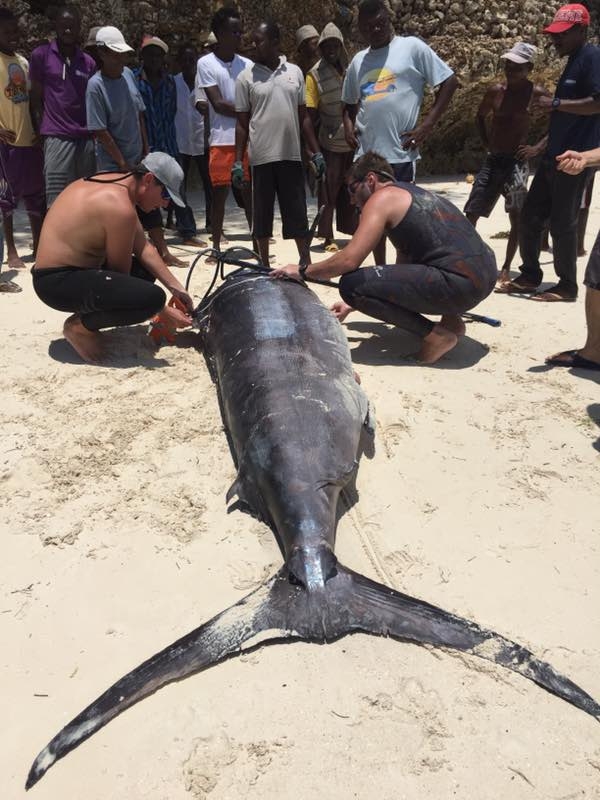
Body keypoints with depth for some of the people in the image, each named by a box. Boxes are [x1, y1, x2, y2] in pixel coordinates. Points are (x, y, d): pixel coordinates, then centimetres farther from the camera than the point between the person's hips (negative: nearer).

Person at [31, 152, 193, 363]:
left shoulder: (116, 185, 8)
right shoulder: (119, 206, -22)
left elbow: (144, 249, 10)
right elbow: (120, 274, -14)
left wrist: (176, 288, 7)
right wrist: (164, 311, -8)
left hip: (73, 269, 10)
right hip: (59, 282, -10)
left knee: (147, 271, 19)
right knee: (153, 297, -26)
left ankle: (85, 317, 10)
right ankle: (80, 326, -4)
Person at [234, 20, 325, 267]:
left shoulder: (294, 72, 8)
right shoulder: (246, 77, 2)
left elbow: (303, 116, 11)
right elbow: (242, 123, 2)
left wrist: (316, 153, 6)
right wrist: (237, 162, -4)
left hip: (292, 155, 2)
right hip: (262, 156, -1)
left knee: (297, 213, 5)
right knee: (262, 213, 5)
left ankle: (306, 263, 15)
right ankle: (265, 266, 15)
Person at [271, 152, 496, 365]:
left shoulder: (383, 197, -2)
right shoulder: (415, 194, 25)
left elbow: (349, 260, -13)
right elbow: (409, 264, 31)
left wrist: (303, 271, 5)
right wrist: (355, 303, 34)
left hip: (460, 283, -10)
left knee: (351, 284, -12)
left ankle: (434, 334, -7)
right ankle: (450, 319, 17)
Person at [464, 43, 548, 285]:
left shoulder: (537, 94, -7)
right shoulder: (496, 91, 5)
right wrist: (487, 144, 13)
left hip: (516, 162, -4)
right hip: (492, 160, 4)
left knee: (516, 217, -6)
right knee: (471, 214, 0)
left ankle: (506, 268, 3)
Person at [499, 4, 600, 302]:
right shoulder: (573, 61, 20)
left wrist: (555, 103, -18)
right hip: (555, 155, 10)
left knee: (562, 223, -5)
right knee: (530, 216, 9)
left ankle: (567, 287, 5)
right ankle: (530, 276, 20)